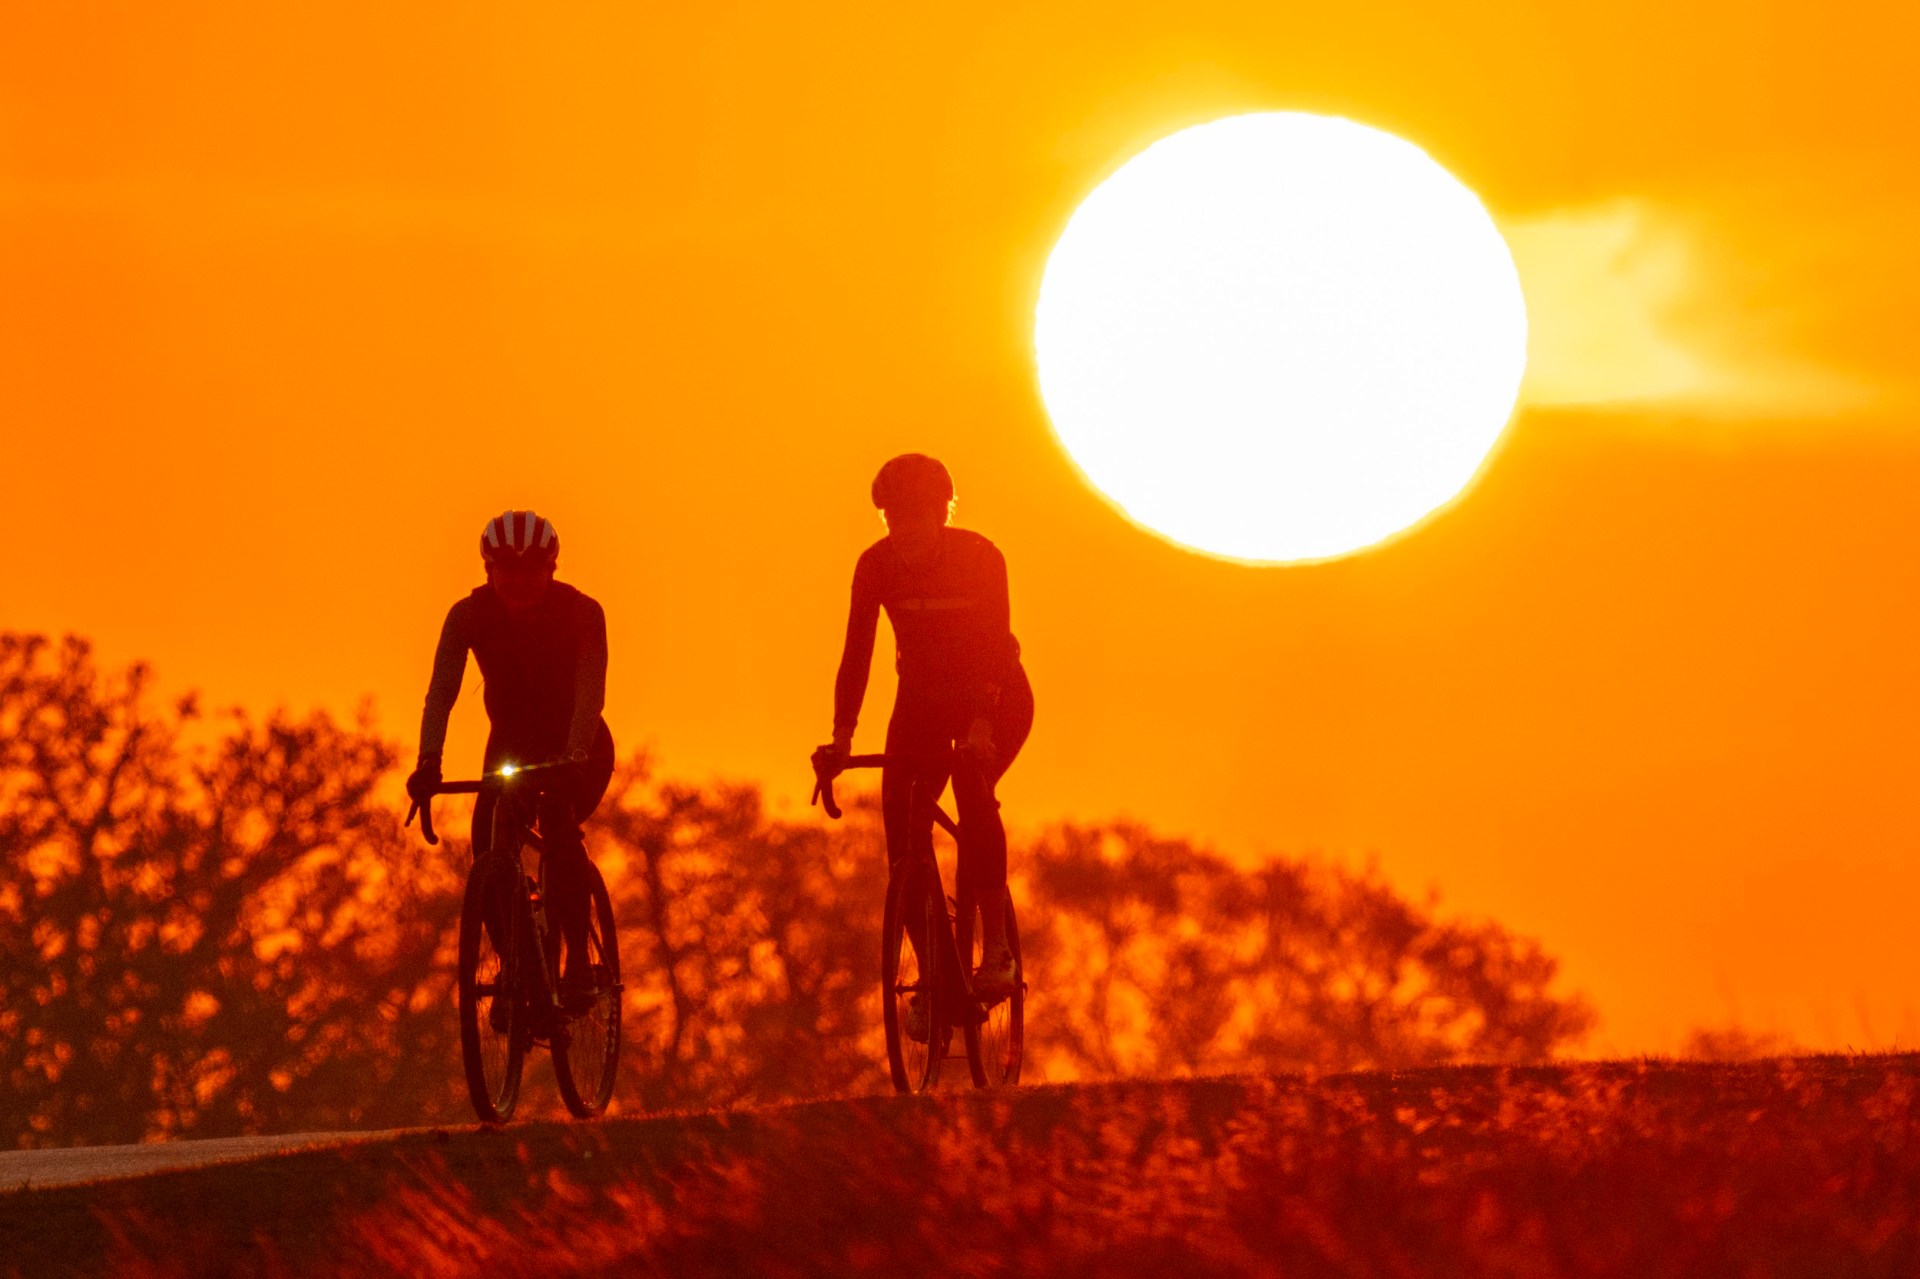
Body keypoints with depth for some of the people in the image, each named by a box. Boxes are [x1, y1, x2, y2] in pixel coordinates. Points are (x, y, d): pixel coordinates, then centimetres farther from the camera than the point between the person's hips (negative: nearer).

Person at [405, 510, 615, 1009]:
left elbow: (590, 689, -34)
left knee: (558, 819, -31)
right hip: (512, 742, 3)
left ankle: (578, 961, -26)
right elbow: (442, 690, -27)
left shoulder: (581, 612, -23)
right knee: (488, 841, -20)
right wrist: (428, 761, -43)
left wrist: (574, 758, -51)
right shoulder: (469, 615, -18)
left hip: (578, 747, -3)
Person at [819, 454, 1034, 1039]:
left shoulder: (979, 557, -22)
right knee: (901, 818, -12)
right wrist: (842, 735, -26)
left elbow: (993, 645, -30)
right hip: (923, 700, 4)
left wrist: (980, 725, -43)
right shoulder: (876, 565, -14)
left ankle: (996, 944, -21)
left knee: (973, 784, -31)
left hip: (995, 700, -4)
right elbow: (857, 651, -16)